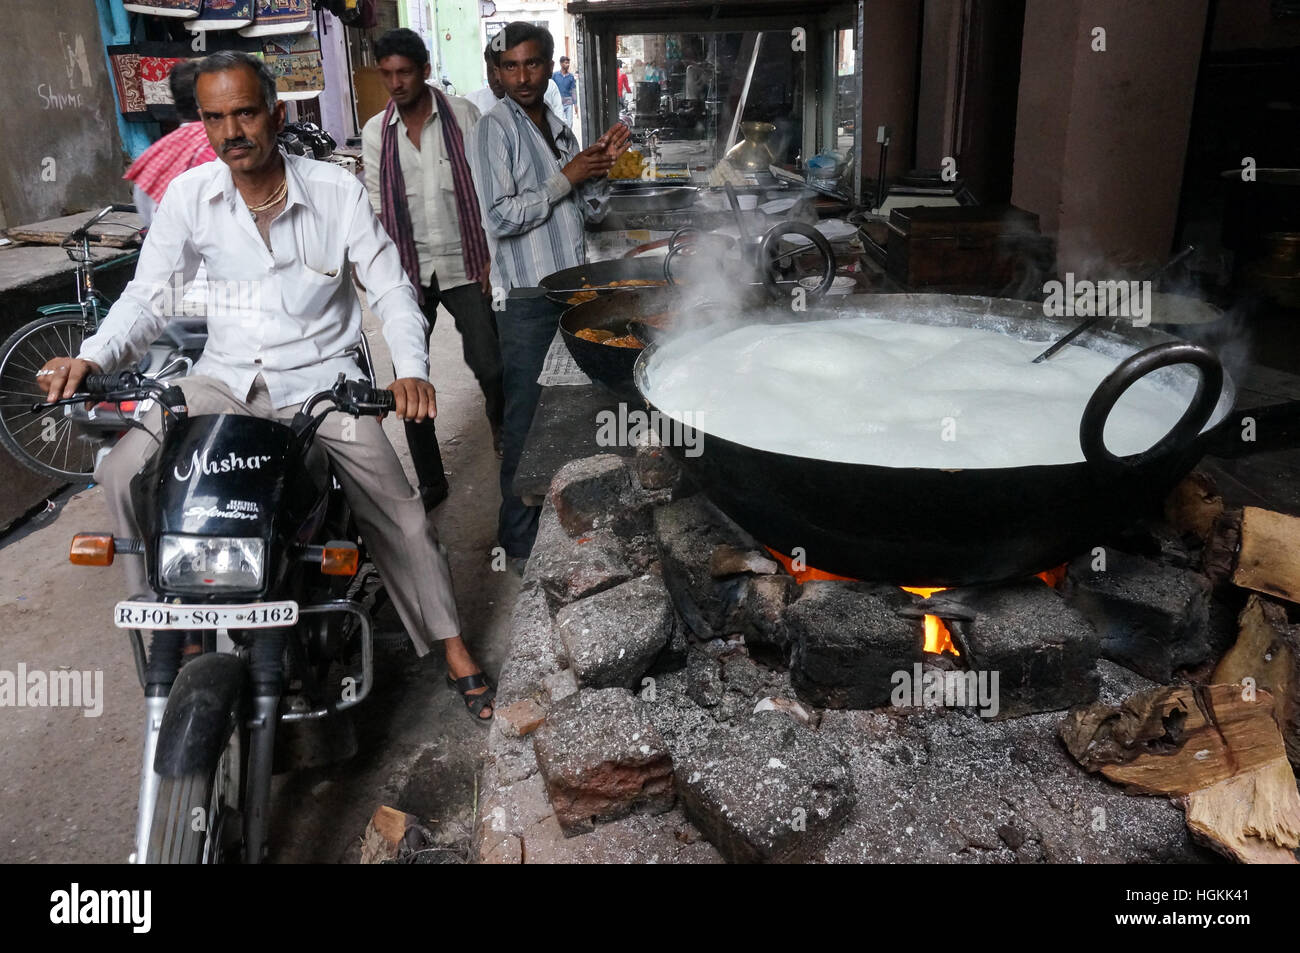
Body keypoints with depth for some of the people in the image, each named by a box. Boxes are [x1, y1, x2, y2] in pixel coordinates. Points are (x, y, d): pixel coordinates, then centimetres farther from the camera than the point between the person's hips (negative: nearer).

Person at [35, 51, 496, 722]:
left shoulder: (337, 191, -7)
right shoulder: (188, 196, -1)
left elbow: (391, 289, -9)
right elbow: (148, 294, 2)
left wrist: (411, 370, -27)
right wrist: (92, 358, -16)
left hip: (319, 377, -2)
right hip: (226, 377, 3)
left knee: (394, 508, -10)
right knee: (123, 471, -16)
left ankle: (451, 644, 9)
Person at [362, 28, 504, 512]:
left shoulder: (462, 115, -1)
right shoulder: (375, 132, 5)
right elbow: (377, 208, 7)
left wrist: (491, 257, -5)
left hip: (464, 263, -2)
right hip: (409, 269, 2)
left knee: (490, 367, -10)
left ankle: (502, 429, 23)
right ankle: (430, 481, 13)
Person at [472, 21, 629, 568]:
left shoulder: (559, 129, 15)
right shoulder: (496, 128, -8)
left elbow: (591, 212, 17)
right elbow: (499, 217, -18)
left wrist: (601, 168, -1)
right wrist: (566, 177, -15)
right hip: (528, 299, -7)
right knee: (527, 422, -2)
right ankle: (519, 542, 9)